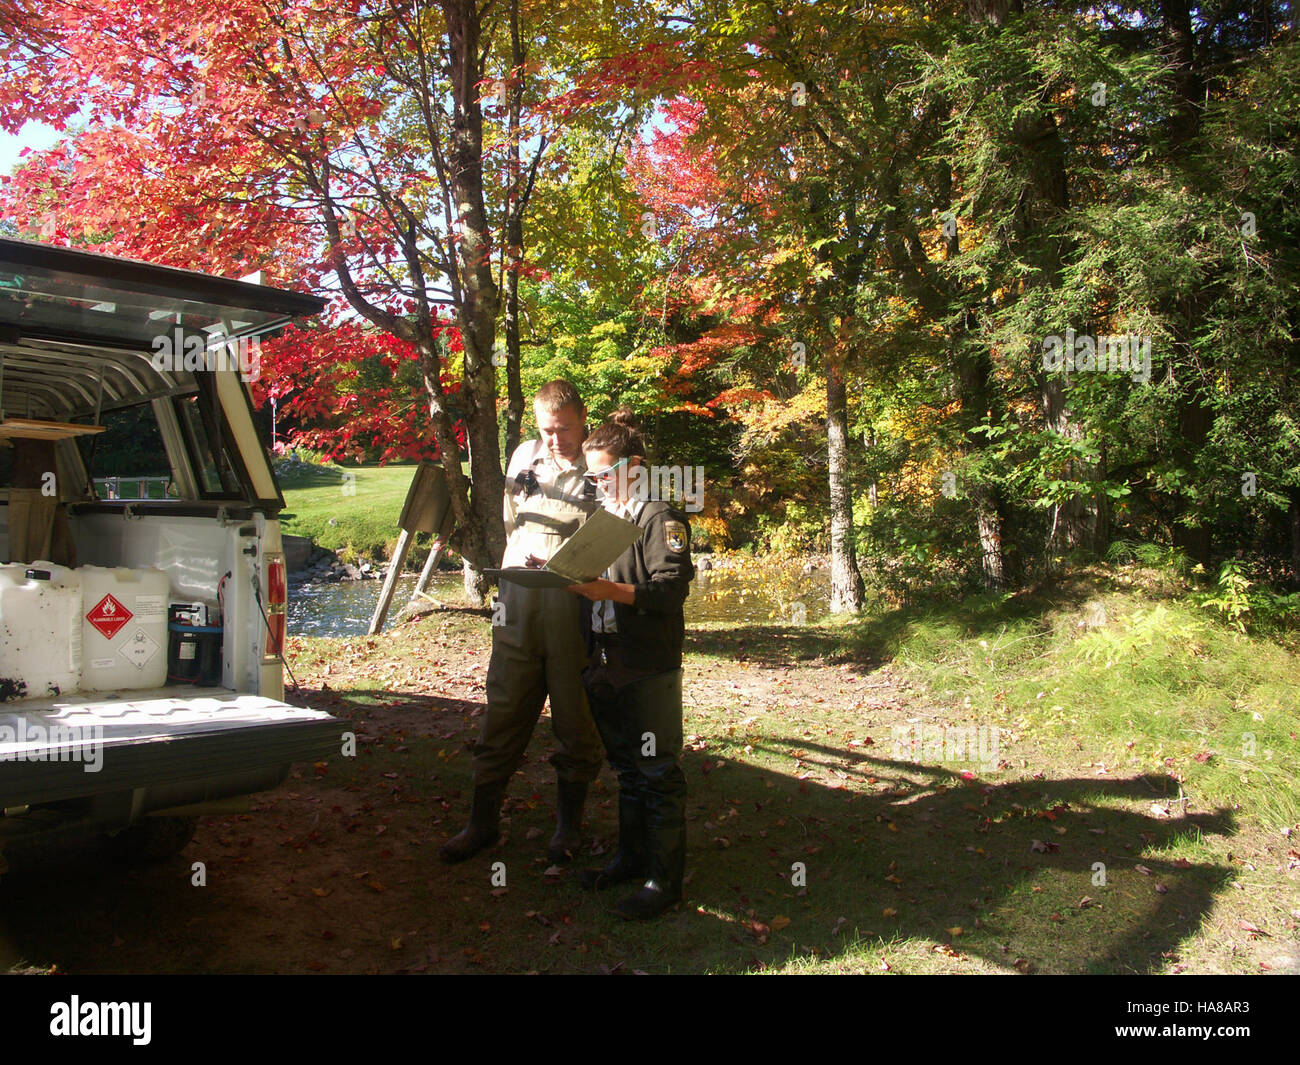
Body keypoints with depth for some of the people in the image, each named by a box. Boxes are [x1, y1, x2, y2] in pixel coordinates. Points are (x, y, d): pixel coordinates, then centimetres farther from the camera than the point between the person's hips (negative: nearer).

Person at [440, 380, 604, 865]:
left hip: (575, 602, -3)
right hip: (519, 599, 4)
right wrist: (522, 555, 8)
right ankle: (483, 820, 19)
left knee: (575, 716, 5)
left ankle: (569, 824, 22)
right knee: (504, 711, 7)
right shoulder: (524, 456, 14)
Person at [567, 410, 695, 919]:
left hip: (651, 669, -7)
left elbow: (672, 590, -17)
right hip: (606, 667, 8)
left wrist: (610, 589, -25)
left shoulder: (661, 520, -7)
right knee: (626, 768, 17)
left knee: (658, 773, 0)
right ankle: (632, 857, 30)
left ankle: (665, 878, 8)